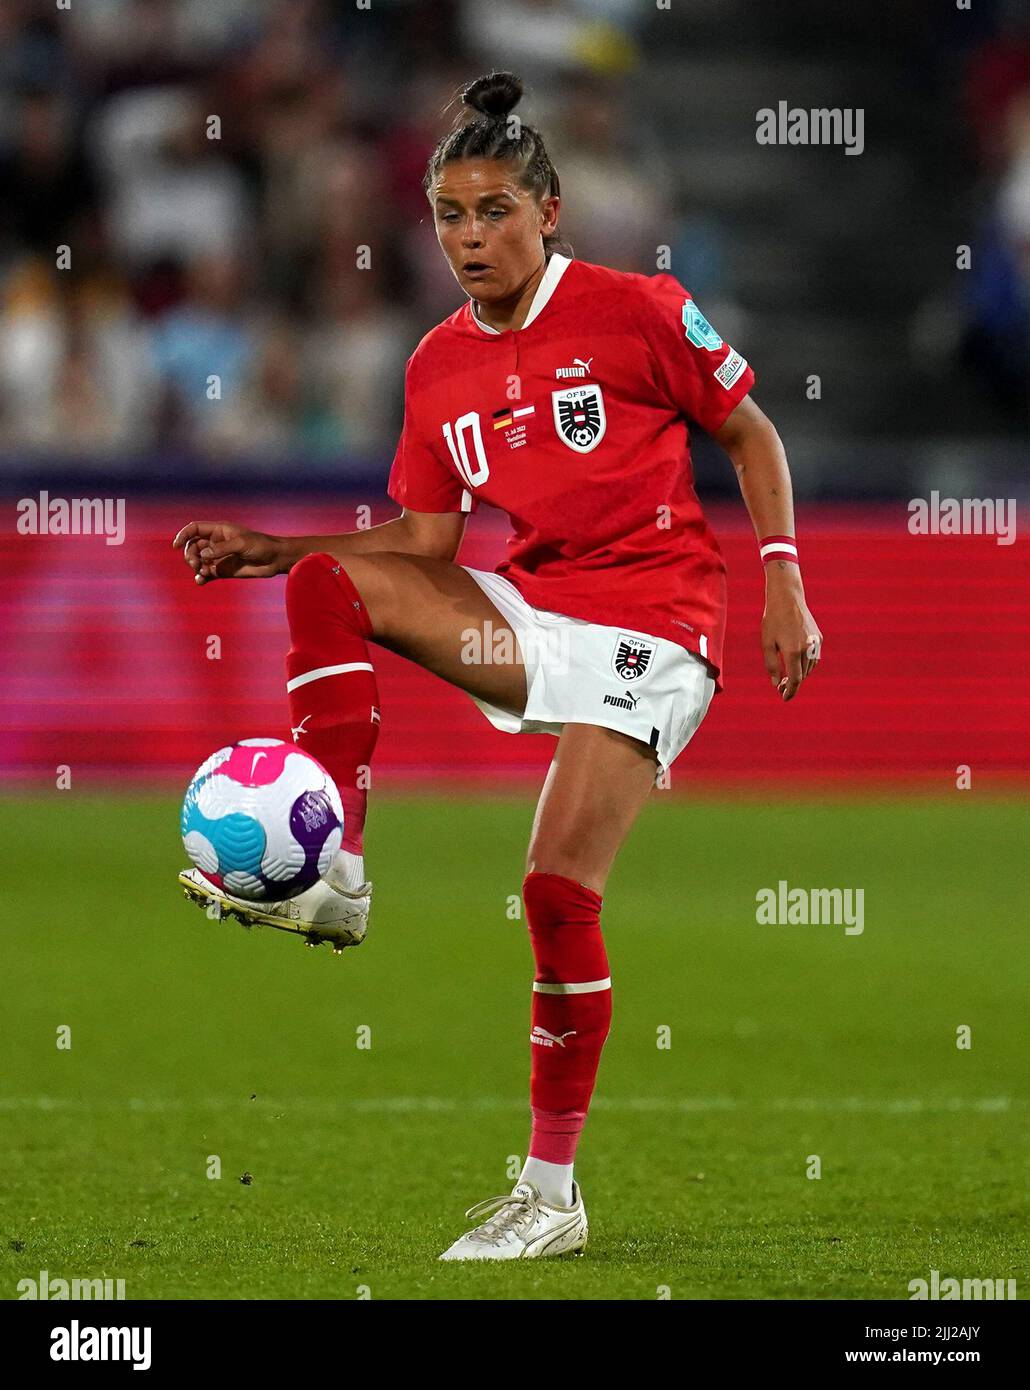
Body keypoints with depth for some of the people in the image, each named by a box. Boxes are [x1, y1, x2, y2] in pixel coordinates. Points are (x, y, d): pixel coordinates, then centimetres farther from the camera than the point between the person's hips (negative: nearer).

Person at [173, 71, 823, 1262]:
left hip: (649, 631, -6)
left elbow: (750, 434, 1)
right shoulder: (438, 367, 6)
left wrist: (783, 585, -8)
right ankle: (332, 873, -18)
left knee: (559, 889, -16)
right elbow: (427, 541, 10)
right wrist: (272, 550, 0)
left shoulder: (633, 311, -9)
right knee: (326, 583, -14)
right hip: (532, 614, 6)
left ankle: (552, 1192, -5)